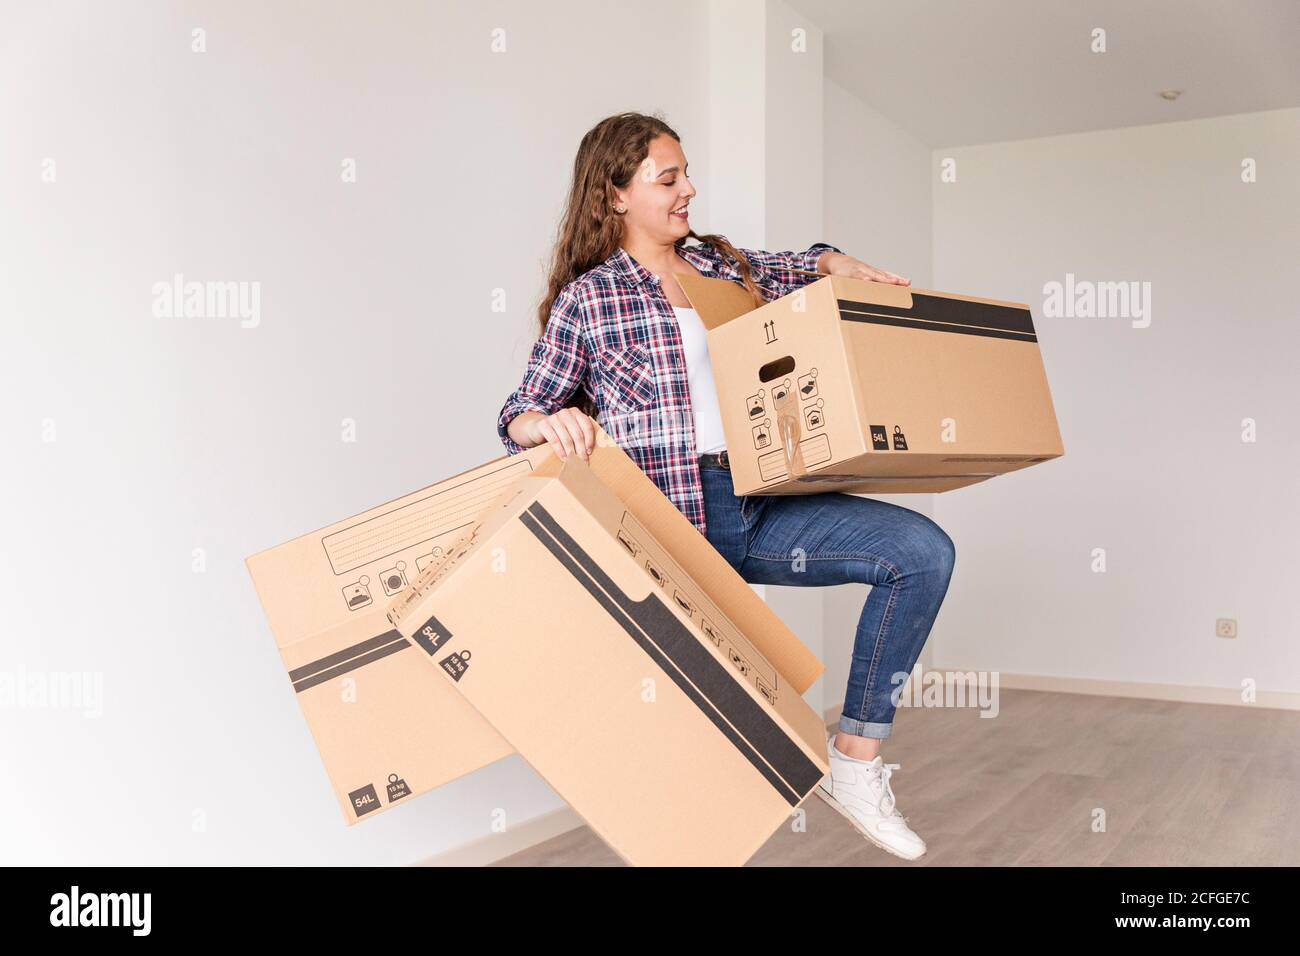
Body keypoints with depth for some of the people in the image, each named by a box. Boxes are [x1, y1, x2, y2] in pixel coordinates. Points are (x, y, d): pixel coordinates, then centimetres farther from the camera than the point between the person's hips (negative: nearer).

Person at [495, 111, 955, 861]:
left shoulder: (725, 264, 15)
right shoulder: (586, 299, 2)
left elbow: (804, 270, 33)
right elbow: (519, 417, 4)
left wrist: (841, 266, 9)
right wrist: (553, 421, -20)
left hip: (757, 507, 4)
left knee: (924, 552, -13)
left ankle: (857, 762, -5)